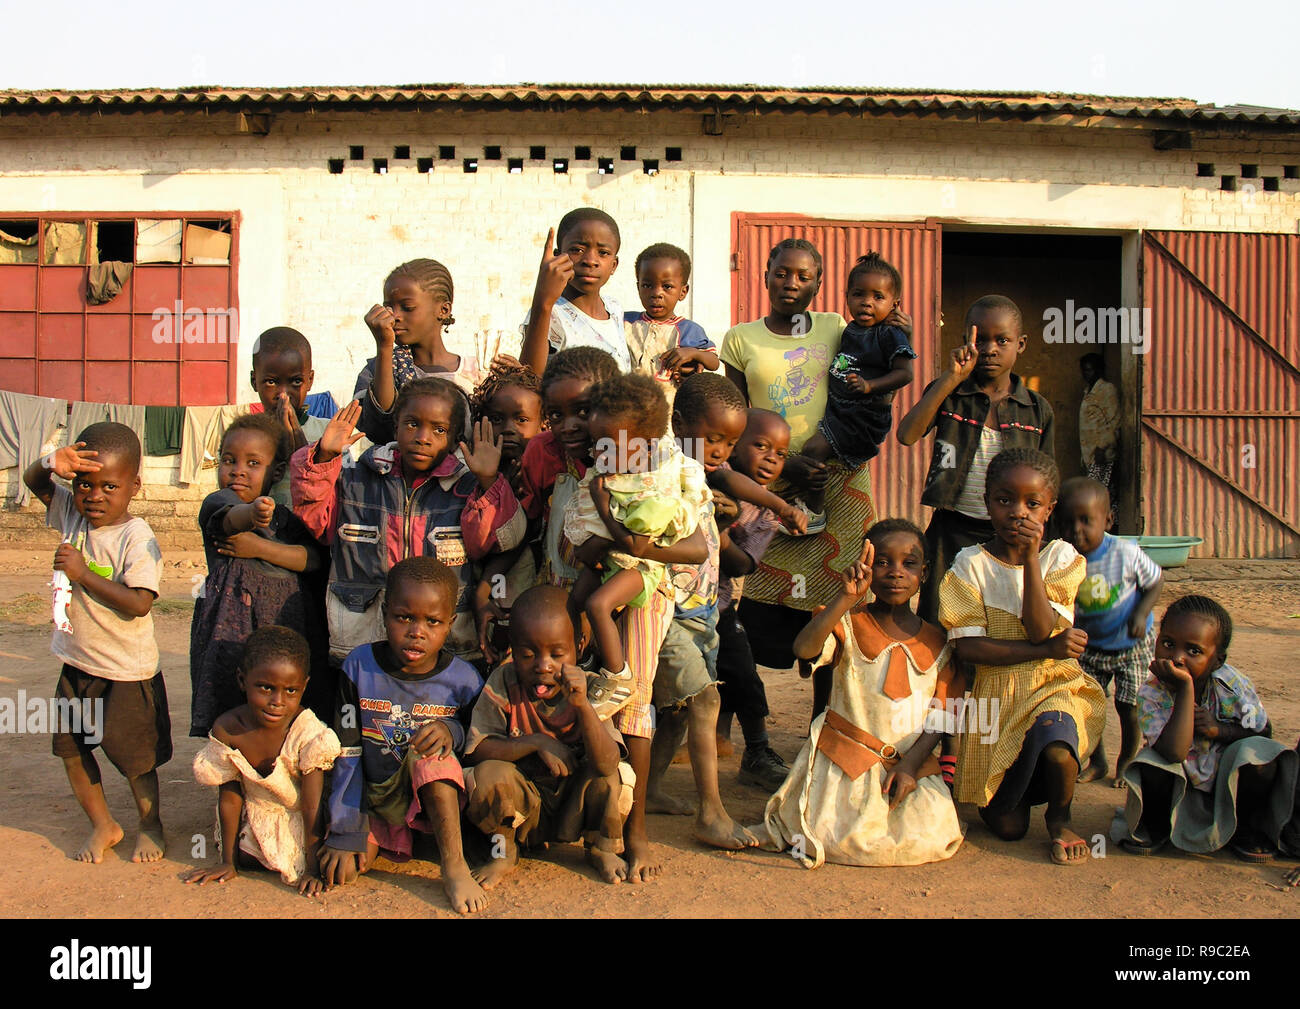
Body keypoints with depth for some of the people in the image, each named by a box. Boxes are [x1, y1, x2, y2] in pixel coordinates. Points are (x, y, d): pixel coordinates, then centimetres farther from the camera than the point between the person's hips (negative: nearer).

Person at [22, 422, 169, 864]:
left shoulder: (136, 538, -21)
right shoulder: (72, 512, -2)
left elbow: (139, 603, -28)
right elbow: (33, 482, 6)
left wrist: (83, 572, -27)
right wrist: (51, 463, -17)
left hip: (127, 670, -6)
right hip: (77, 661, 7)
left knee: (131, 753, 5)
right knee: (70, 746, 12)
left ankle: (150, 825, 29)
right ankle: (102, 824, 31)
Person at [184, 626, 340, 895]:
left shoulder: (307, 731, -31)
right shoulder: (226, 729, -21)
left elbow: (313, 805, -25)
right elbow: (229, 797, -9)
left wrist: (312, 869, -24)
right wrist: (227, 861, -4)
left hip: (301, 819, -3)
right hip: (257, 817, 3)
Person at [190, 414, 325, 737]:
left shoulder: (286, 516, 13)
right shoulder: (216, 503, -1)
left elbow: (313, 558, -2)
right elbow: (231, 517, -26)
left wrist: (260, 547, -13)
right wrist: (252, 513, -50)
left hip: (286, 625, 4)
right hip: (232, 626, -4)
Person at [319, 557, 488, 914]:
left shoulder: (464, 679, -6)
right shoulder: (360, 666, -6)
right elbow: (347, 751, -7)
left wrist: (452, 732, -22)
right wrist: (346, 832, -12)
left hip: (438, 795, 1)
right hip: (372, 795, -1)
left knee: (430, 751, -33)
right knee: (342, 869, -27)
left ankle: (454, 866, -25)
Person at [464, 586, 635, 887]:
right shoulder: (503, 683, -13)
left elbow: (606, 763, -30)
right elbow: (477, 751, -18)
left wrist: (582, 704, -43)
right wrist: (536, 743, -28)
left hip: (576, 809, 1)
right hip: (522, 805, 0)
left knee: (612, 774, -26)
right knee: (489, 775, -28)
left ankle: (601, 849, 5)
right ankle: (505, 851, 2)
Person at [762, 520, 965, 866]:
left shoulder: (936, 642, 6)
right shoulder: (849, 623, -3)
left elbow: (941, 713, 5)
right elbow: (804, 649, -24)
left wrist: (910, 764, -9)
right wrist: (846, 599, -31)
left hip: (910, 763, 3)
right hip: (846, 757, -3)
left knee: (931, 839, -16)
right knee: (840, 840, -20)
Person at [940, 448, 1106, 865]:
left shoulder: (1060, 557, -1)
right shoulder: (970, 564, -3)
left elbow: (1040, 629, -15)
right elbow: (967, 646, -13)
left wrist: (1030, 557, -18)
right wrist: (1045, 650, -17)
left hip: (1053, 686, 0)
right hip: (994, 693, 0)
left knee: (1057, 753, -34)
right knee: (1007, 827, -4)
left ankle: (1059, 819, 1)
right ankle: (1000, 794, 35)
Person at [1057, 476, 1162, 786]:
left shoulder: (1125, 553, -22)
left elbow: (1156, 581, -6)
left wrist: (1141, 614, -20)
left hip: (1132, 644, -2)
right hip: (1090, 646, 2)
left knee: (1128, 706, -1)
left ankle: (1127, 762, 23)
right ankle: (1096, 761, 25)